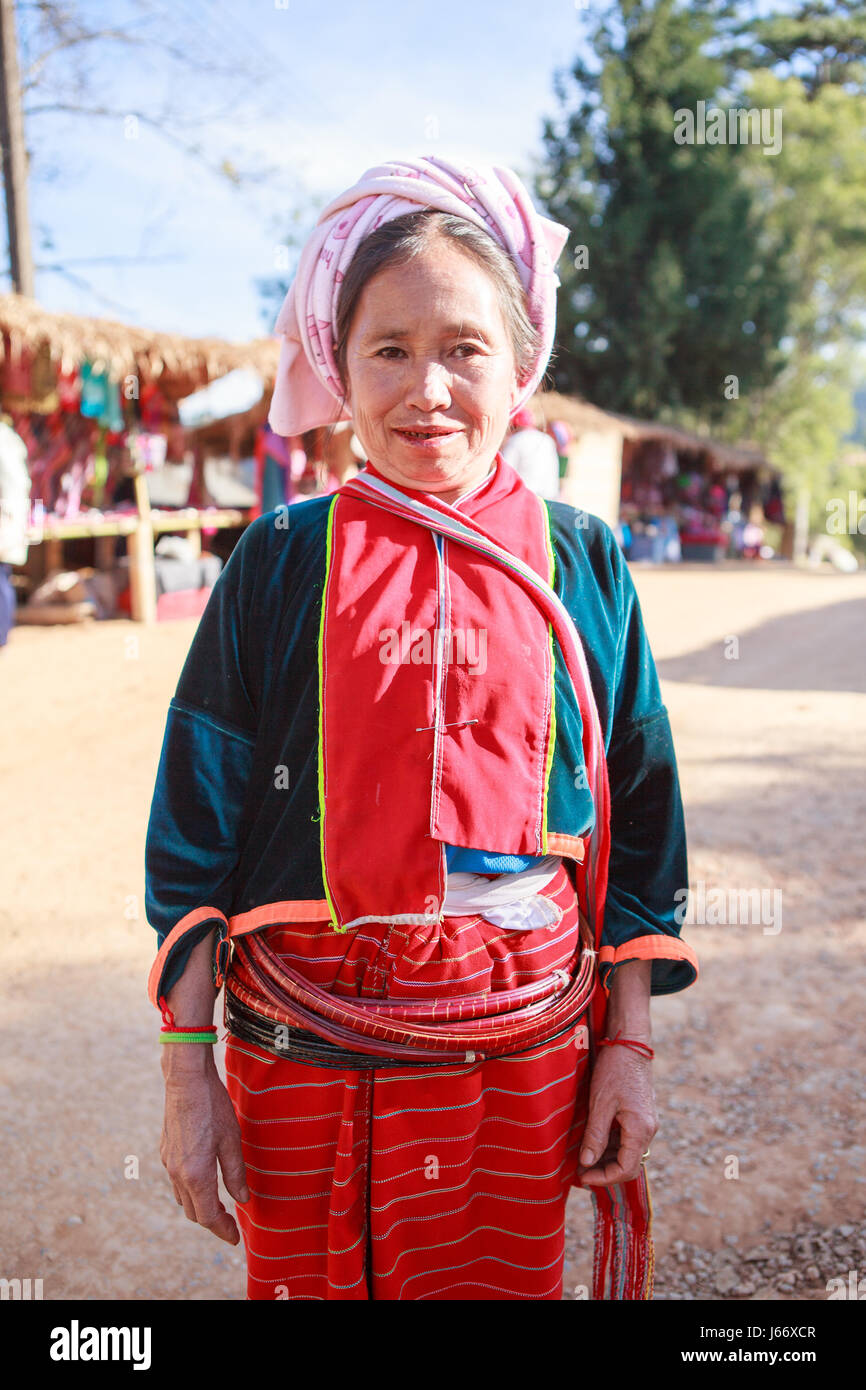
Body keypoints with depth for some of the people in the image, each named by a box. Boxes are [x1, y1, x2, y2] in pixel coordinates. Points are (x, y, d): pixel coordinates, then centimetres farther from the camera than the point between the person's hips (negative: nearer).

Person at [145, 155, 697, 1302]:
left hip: (521, 1047, 1)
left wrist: (630, 1045, 4)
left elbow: (637, 818, 4)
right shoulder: (282, 560, -3)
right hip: (298, 1047, 0)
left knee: (500, 1283, 17)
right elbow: (196, 825, -1)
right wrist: (187, 1073, -1)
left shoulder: (582, 562, 0)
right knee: (302, 1283, 16)